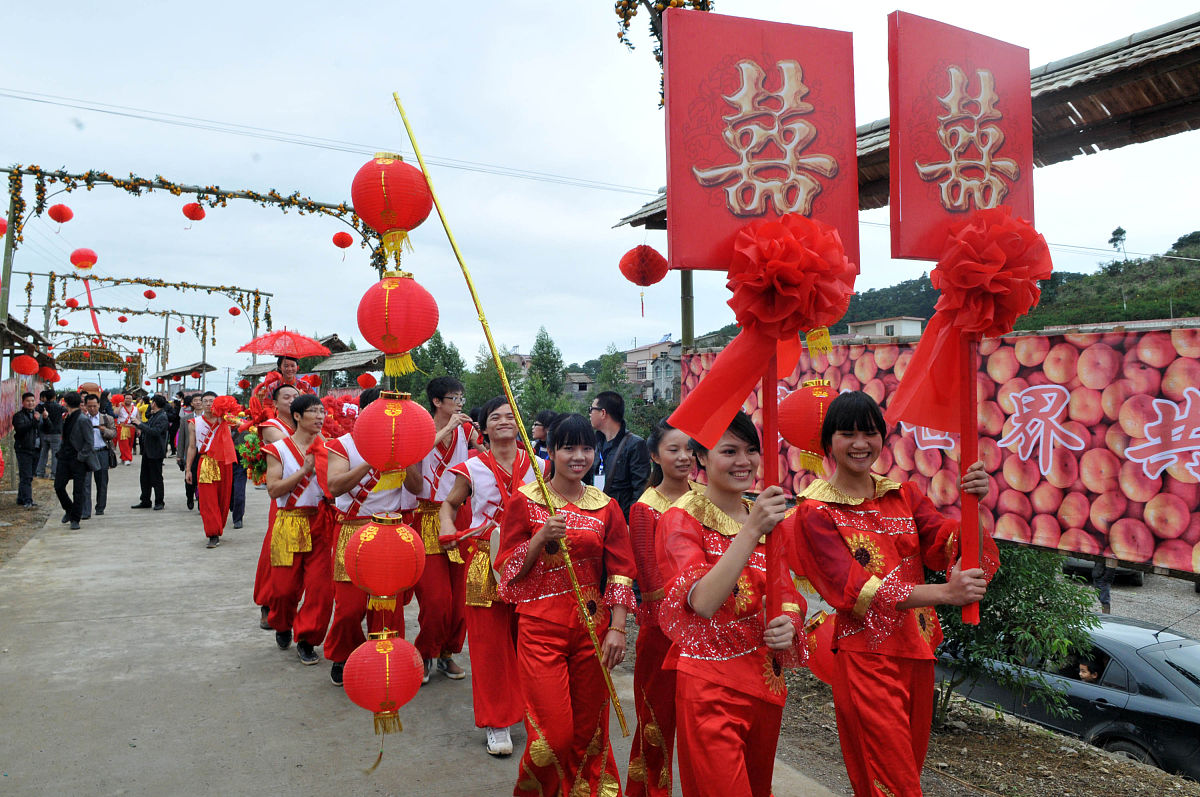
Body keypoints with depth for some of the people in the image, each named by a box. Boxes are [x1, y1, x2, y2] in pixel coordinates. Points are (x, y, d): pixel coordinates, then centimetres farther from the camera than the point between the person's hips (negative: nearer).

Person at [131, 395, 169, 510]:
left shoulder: (163, 417, -16)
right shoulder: (153, 415, 13)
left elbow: (155, 431, -27)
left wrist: (141, 424, -20)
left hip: (156, 453, -9)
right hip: (147, 451, 9)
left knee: (156, 479, -1)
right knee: (145, 477, 13)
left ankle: (159, 502, 9)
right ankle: (145, 501, 21)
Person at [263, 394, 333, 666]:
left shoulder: (327, 449, 7)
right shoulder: (279, 449, 1)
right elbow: (273, 490, -9)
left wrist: (325, 465, -12)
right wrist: (305, 470, -15)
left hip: (321, 524, 2)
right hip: (289, 524, -1)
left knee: (320, 585, -6)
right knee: (285, 585, 4)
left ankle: (307, 640, 12)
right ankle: (282, 627, 36)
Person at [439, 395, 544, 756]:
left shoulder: (537, 466, 4)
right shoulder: (473, 469, 2)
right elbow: (449, 503, 14)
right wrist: (447, 525, -6)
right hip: (486, 563, -1)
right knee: (490, 643, 2)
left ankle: (533, 711, 26)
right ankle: (497, 722, 16)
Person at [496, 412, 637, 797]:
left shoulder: (606, 507, 5)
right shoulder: (525, 501, -2)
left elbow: (620, 572, 4)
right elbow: (509, 569, -1)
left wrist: (617, 628, -5)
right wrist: (541, 538, -17)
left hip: (592, 627, 2)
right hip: (541, 627, -2)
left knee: (588, 728, 9)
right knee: (553, 732, -2)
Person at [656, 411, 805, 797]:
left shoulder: (764, 516, 7)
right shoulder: (683, 518, -12)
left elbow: (787, 594, 6)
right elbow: (704, 601, -27)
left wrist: (788, 621, -16)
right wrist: (751, 531, -33)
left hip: (765, 678, 7)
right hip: (709, 686, -6)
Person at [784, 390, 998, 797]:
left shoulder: (904, 494, 7)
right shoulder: (816, 512, -10)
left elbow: (952, 544, -5)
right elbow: (856, 588, -19)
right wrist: (943, 592, -30)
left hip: (916, 650, 6)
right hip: (865, 659, -5)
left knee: (911, 763, 20)